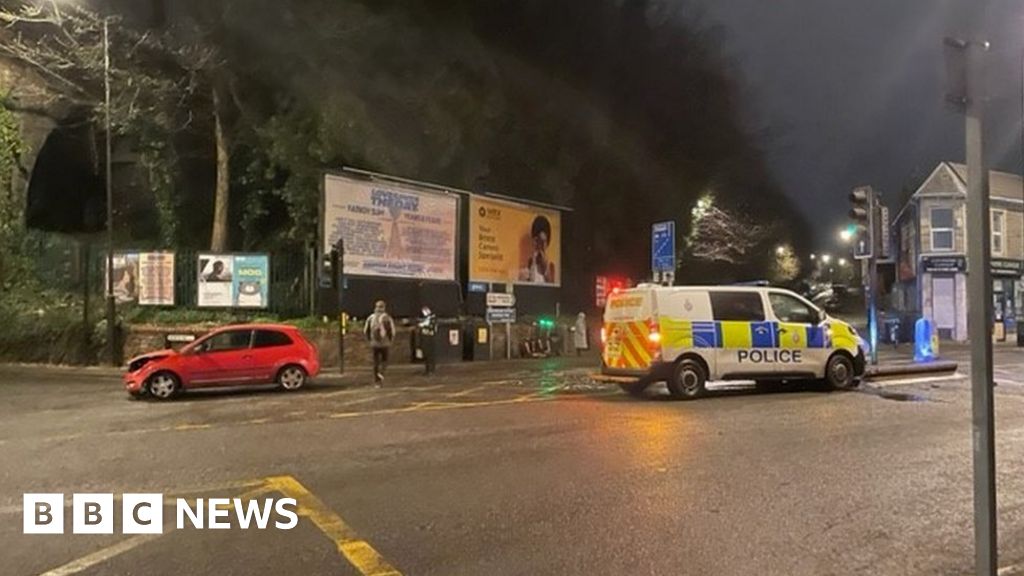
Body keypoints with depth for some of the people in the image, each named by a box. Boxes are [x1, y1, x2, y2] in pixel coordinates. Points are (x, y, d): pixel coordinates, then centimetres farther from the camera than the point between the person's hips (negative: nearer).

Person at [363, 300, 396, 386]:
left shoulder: (371, 317, 3)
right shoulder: (387, 317, -8)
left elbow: (365, 330, 4)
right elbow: (392, 331, -12)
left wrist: (369, 340, 17)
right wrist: (390, 340, 4)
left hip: (374, 343, 3)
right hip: (385, 343, -3)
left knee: (376, 362, 10)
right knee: (384, 360, 12)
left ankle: (377, 382, 9)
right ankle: (381, 372, -16)